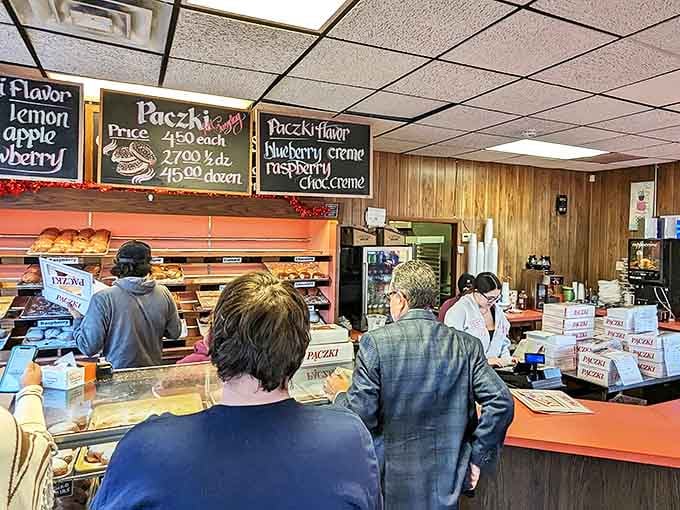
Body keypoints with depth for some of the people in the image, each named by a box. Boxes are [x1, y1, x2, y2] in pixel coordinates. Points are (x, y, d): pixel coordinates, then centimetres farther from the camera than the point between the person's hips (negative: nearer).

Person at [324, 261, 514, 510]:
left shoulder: (375, 342, -17)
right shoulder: (467, 345, -6)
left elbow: (360, 415, -16)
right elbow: (501, 403, -10)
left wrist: (340, 394, 5)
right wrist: (477, 458, 0)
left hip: (391, 484, -2)